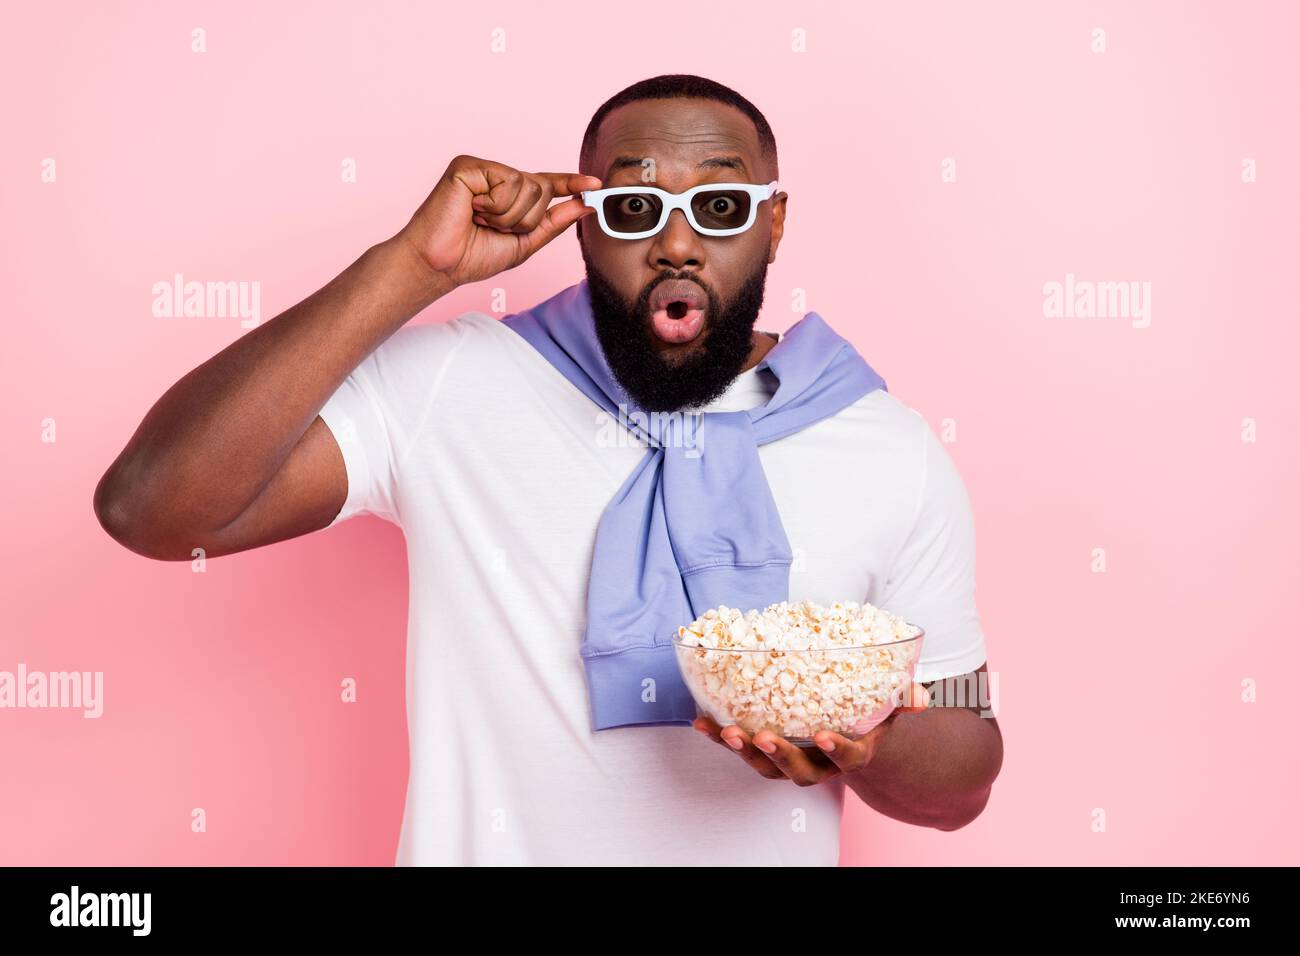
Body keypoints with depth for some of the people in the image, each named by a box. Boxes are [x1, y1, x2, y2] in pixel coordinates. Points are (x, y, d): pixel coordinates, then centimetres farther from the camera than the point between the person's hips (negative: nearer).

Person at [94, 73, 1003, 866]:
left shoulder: (896, 457, -10)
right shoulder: (445, 388, -14)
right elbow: (149, 508, -23)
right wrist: (412, 267, -27)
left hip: (760, 838, 2)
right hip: (486, 842, -1)